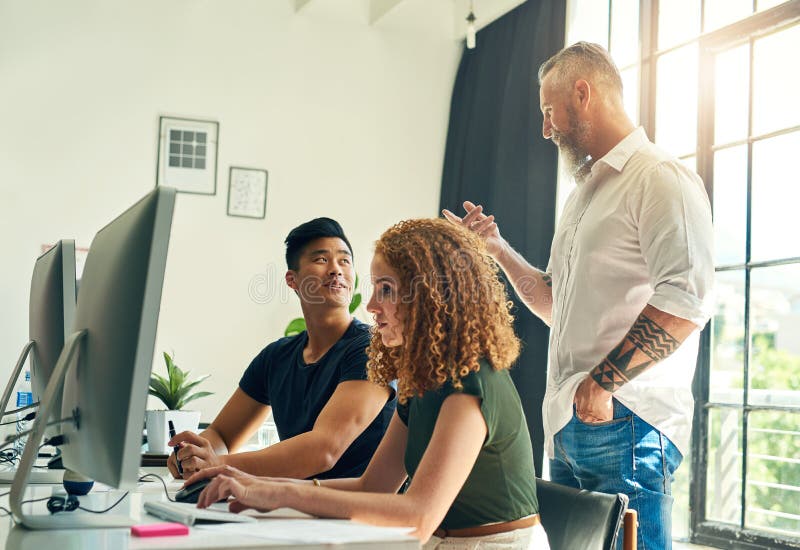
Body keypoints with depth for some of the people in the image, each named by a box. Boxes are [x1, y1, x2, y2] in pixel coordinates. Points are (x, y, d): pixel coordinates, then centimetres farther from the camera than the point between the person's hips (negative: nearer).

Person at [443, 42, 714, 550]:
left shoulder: (661, 179, -8)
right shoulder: (584, 194, 24)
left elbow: (685, 303, -20)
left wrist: (603, 382, -21)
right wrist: (499, 249, 19)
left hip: (627, 421, -9)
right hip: (568, 427, 9)